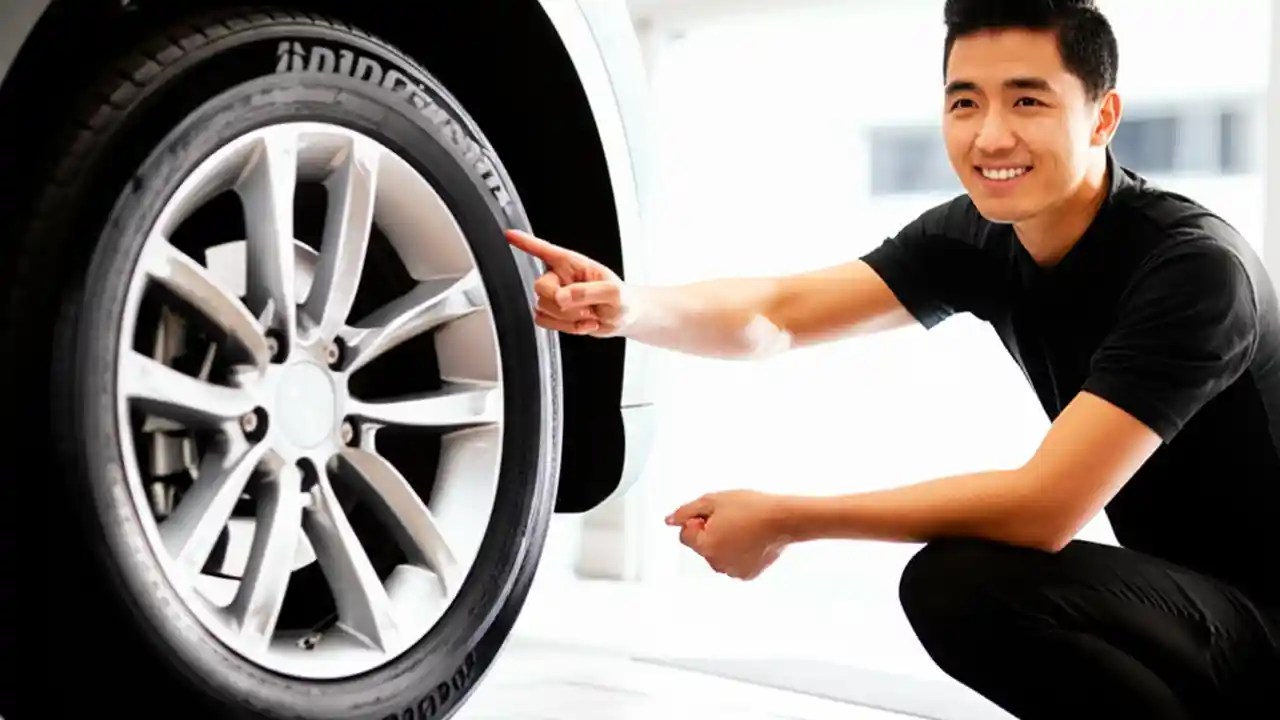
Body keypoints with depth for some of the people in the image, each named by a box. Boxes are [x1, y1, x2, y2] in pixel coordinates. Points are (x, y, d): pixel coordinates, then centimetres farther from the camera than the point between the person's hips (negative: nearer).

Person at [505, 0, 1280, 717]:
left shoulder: (1194, 268, -25)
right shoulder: (978, 234, -3)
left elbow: (1044, 507, -31)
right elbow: (778, 313, -7)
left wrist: (782, 521, -26)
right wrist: (626, 307, -28)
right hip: (1189, 594, 8)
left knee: (961, 581, -26)